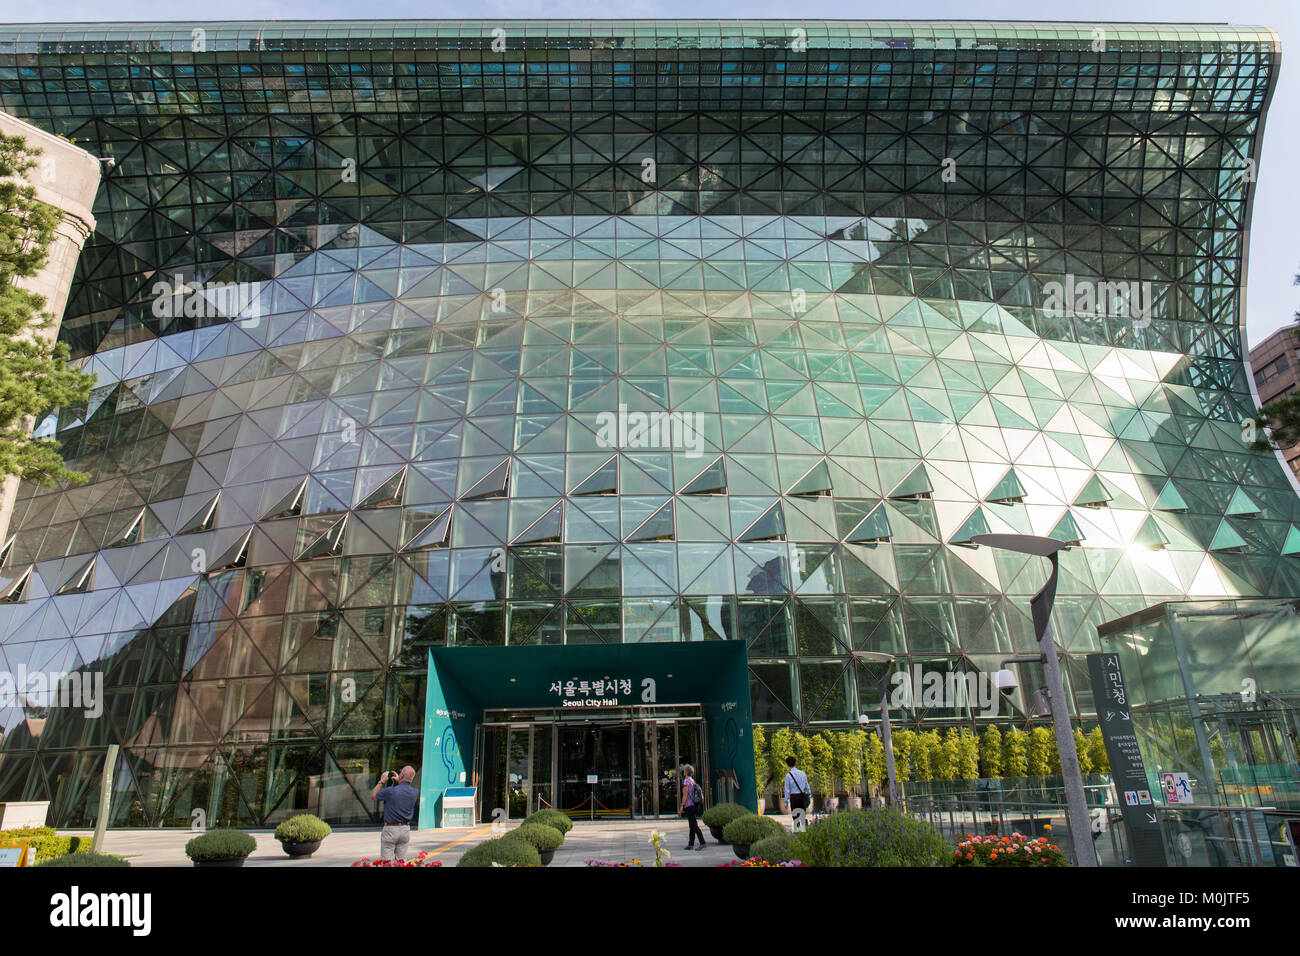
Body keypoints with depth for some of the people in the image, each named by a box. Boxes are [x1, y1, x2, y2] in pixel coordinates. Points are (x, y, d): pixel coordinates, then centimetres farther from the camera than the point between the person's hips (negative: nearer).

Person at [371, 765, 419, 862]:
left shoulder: (390, 791, -17)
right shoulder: (415, 792, -2)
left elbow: (373, 795, 1)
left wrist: (382, 781, 10)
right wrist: (399, 781, 23)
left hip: (390, 829, -5)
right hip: (406, 829, 5)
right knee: (401, 861, 12)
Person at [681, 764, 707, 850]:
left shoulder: (686, 781, -11)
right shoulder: (692, 781, 15)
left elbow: (685, 795, -14)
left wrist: (682, 806, -10)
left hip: (689, 805, -9)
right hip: (695, 805, 9)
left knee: (694, 825, -9)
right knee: (692, 826, 11)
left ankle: (702, 843, -14)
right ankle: (690, 844, 14)